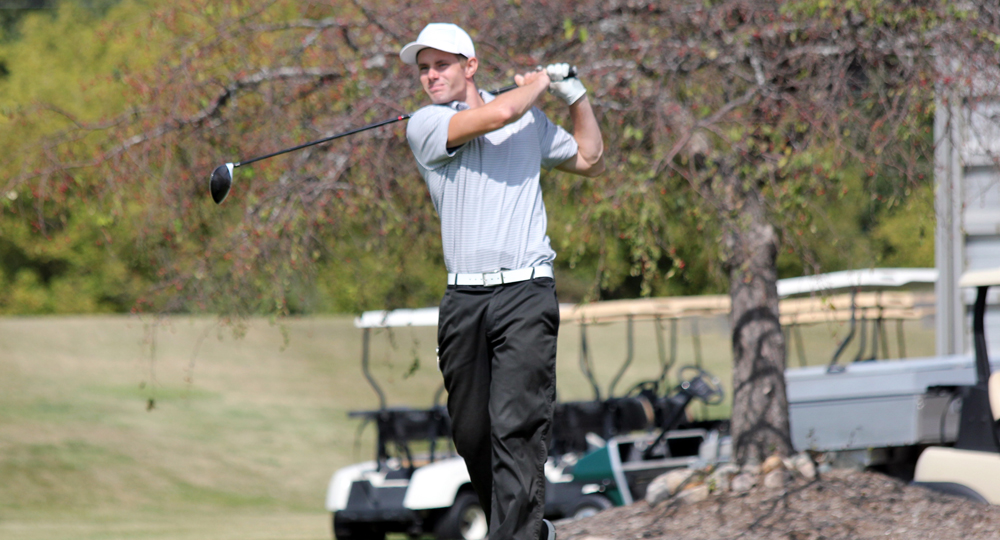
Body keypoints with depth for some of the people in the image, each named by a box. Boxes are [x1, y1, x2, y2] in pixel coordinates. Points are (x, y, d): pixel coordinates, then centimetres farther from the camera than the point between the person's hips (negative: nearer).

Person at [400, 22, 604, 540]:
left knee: (516, 425, -15)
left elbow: (589, 159, 33)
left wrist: (576, 95, 23)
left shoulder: (531, 119, 16)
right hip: (464, 298, 1)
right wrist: (538, 82, 5)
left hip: (525, 293, -1)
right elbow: (498, 115, -13)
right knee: (471, 432, 4)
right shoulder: (425, 125, 4)